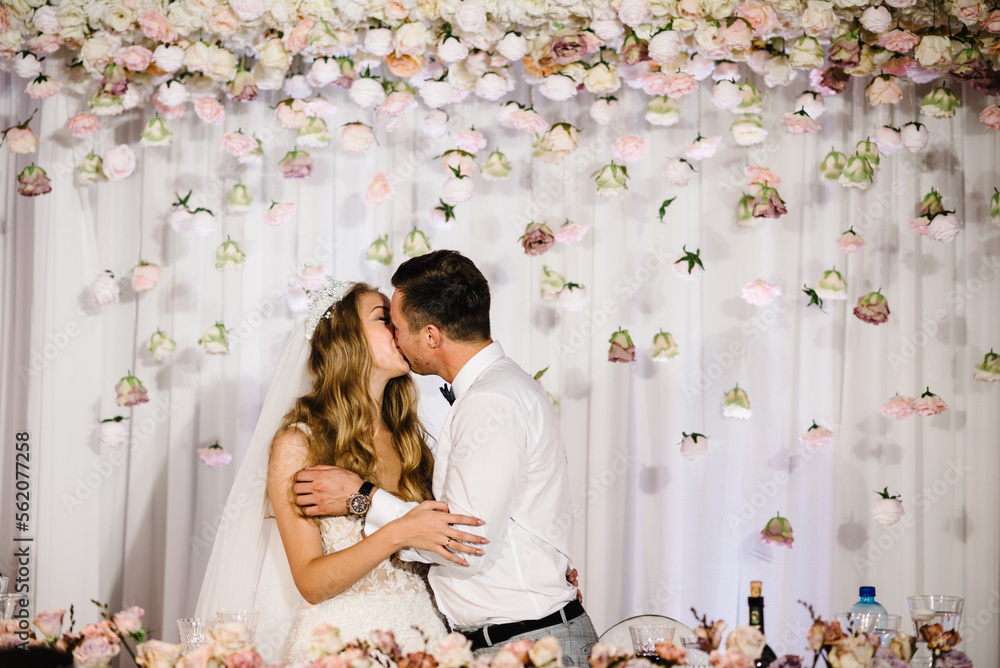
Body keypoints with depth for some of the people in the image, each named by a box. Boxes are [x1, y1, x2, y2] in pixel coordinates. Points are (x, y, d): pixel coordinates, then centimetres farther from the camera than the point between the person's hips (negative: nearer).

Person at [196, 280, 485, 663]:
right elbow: (311, 583, -12)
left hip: (421, 633, 5)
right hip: (342, 640, -5)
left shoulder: (408, 440, 9)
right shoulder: (297, 443, -7)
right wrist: (396, 534, -24)